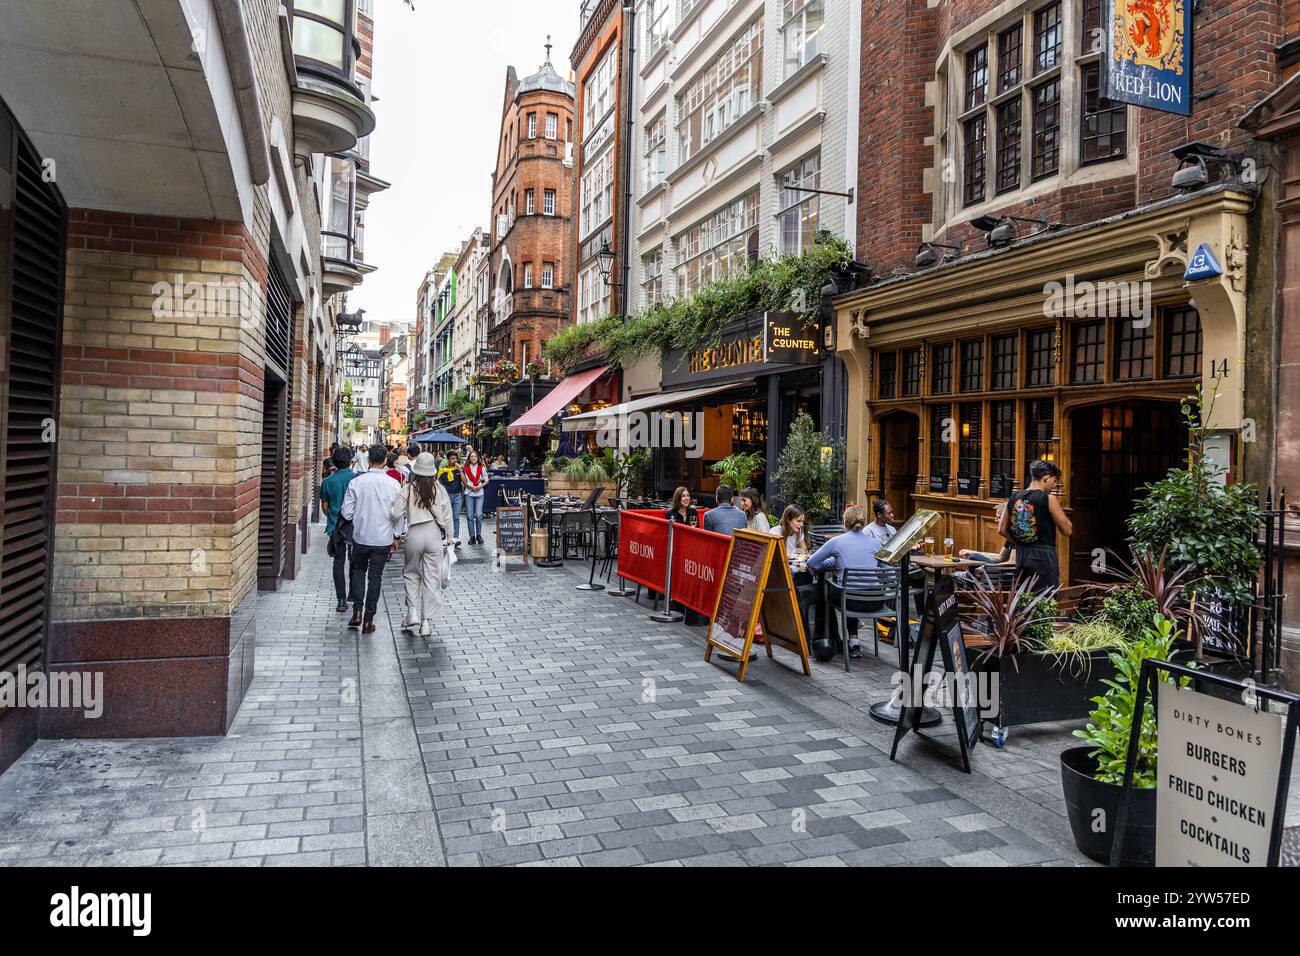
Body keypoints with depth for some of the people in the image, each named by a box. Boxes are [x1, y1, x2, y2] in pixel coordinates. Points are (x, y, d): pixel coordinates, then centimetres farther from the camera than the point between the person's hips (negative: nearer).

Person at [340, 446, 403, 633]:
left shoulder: (356, 482, -9)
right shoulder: (394, 484, -8)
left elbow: (346, 513, -7)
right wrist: (396, 536, 8)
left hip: (361, 537, 0)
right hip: (383, 539, 0)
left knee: (359, 570, 22)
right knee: (375, 577, 8)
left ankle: (357, 611, 10)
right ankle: (368, 620, 11)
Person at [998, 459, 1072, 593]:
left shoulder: (1014, 498, 6)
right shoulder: (1049, 499, -11)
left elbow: (1002, 530, 9)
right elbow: (1067, 530, -6)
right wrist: (1057, 506, 5)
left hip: (1021, 555, 6)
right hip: (1043, 556, -6)